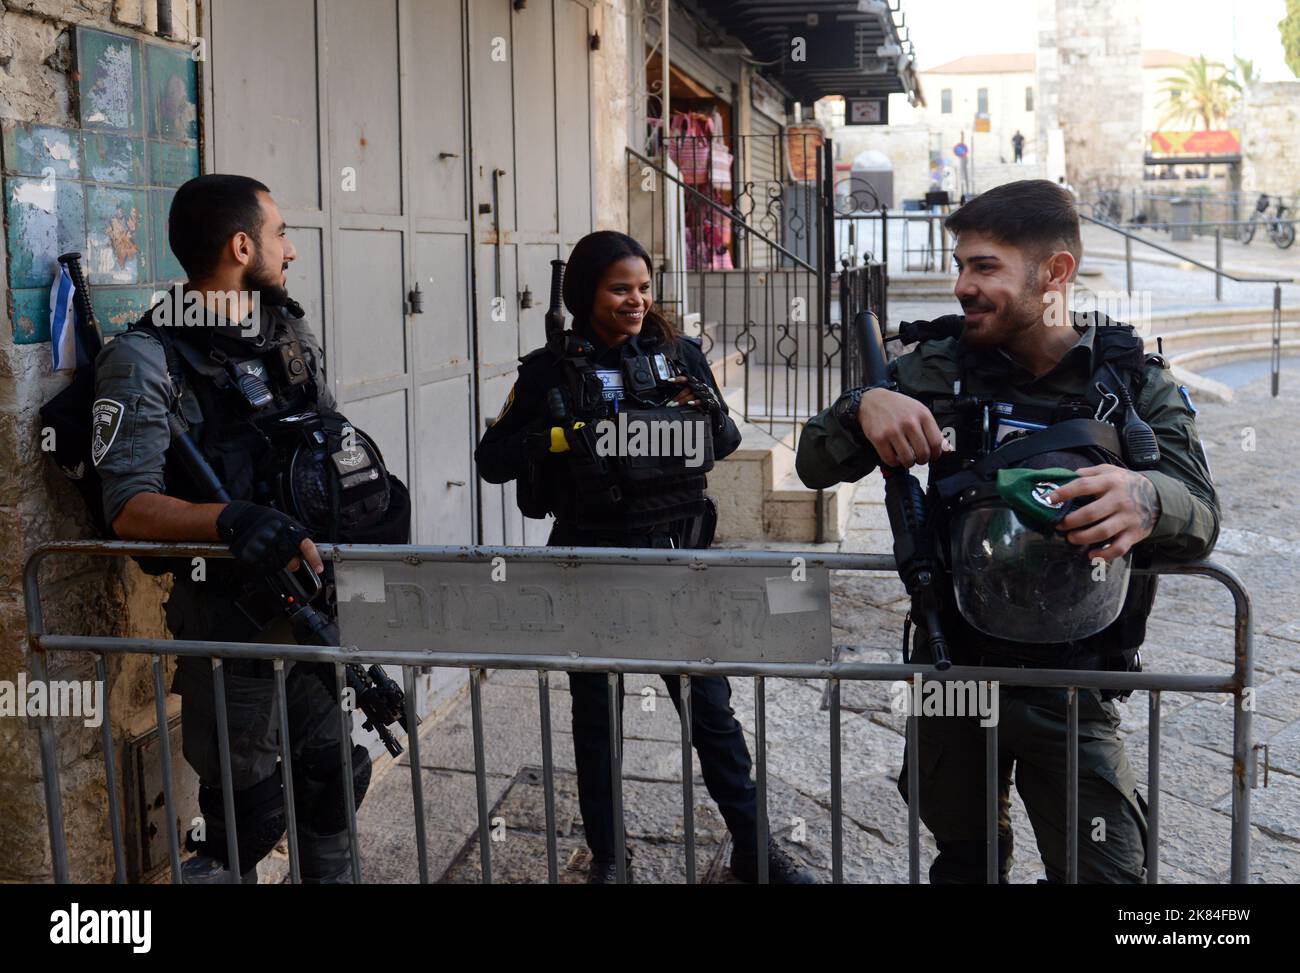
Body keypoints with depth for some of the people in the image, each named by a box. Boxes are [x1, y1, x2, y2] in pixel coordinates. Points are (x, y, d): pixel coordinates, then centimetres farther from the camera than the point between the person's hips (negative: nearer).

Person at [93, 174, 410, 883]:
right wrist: (230, 520, -37)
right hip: (230, 608, -6)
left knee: (335, 774, 17)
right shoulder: (147, 359, -13)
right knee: (248, 811, 4)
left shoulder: (291, 332, 10)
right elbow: (128, 508, -20)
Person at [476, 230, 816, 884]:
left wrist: (706, 411, -13)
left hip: (679, 558, 2)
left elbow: (726, 441, 9)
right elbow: (492, 459, -5)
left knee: (710, 706, 9)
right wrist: (566, 435, -20)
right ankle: (605, 856, 28)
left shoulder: (679, 354, 2)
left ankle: (752, 848, 23)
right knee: (596, 714, 12)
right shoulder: (552, 370, -5)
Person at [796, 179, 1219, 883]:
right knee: (964, 862, 18)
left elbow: (1202, 520, -12)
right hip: (953, 669, 1)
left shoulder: (1137, 385, -2)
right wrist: (864, 407, -25)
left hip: (1071, 691, -1)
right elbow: (815, 465, -2)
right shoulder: (941, 370, -2)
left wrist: (1147, 499, -37)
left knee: (1105, 871, 0)